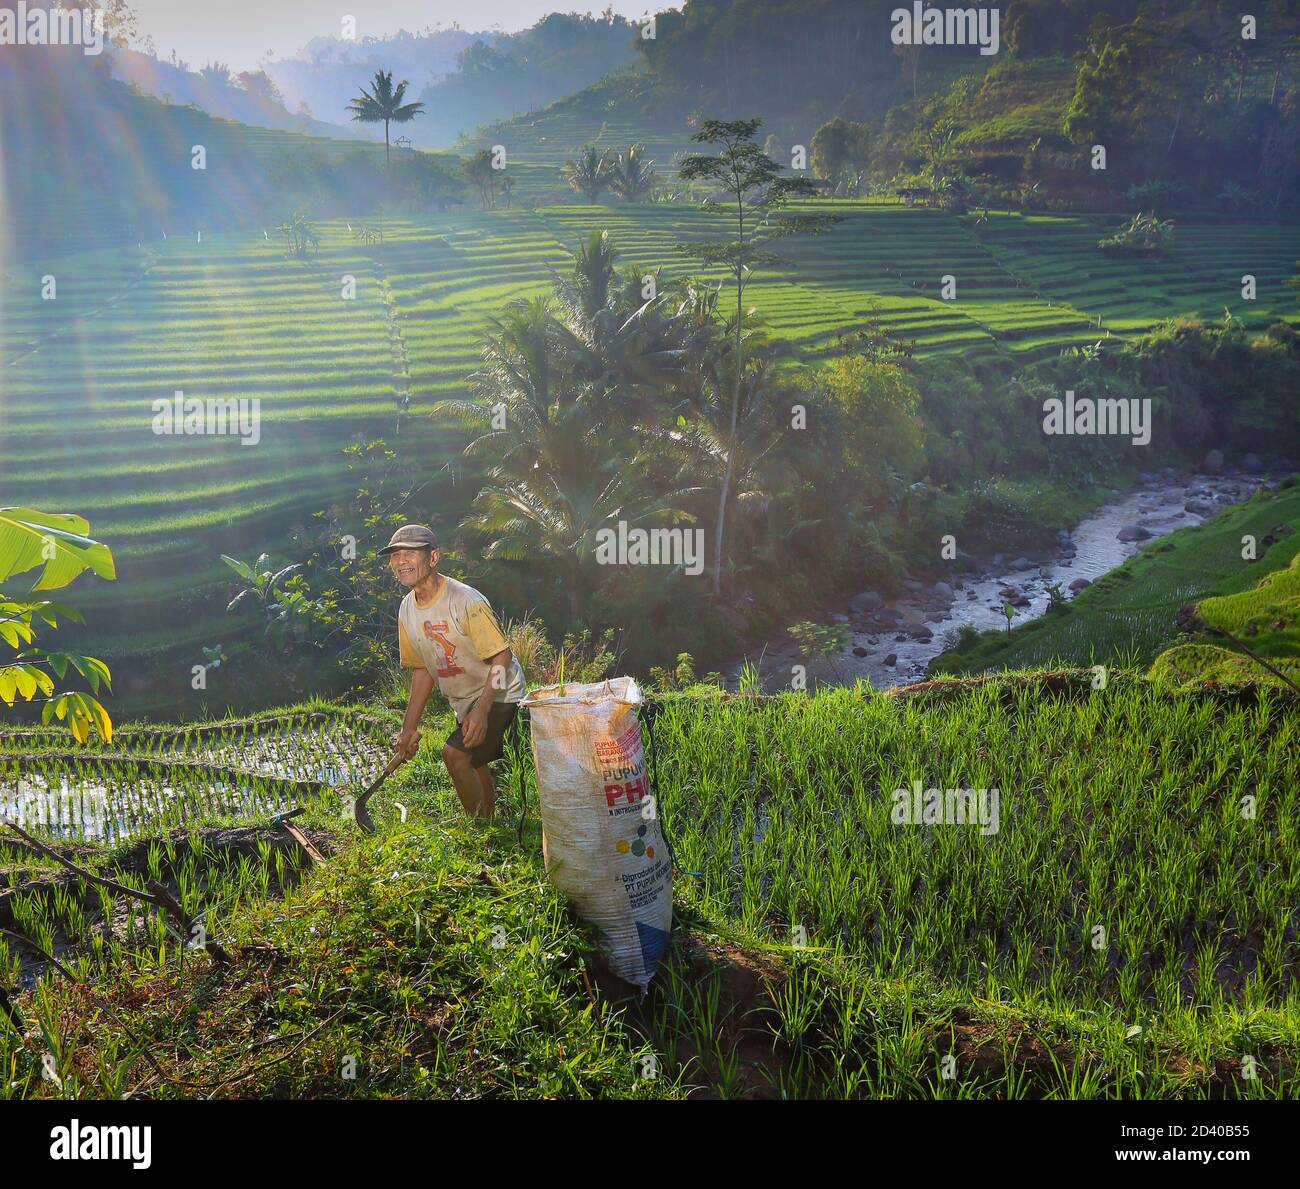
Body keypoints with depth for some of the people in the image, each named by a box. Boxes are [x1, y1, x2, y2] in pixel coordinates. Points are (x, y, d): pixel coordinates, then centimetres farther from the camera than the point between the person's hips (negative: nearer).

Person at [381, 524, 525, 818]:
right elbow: (422, 669, 9)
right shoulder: (407, 610, -1)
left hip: (497, 694, -8)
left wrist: (481, 710, -32)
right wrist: (409, 728, 8)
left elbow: (502, 656, -24)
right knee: (474, 764, 17)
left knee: (455, 754, -21)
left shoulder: (466, 600, -25)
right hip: (463, 700, 8)